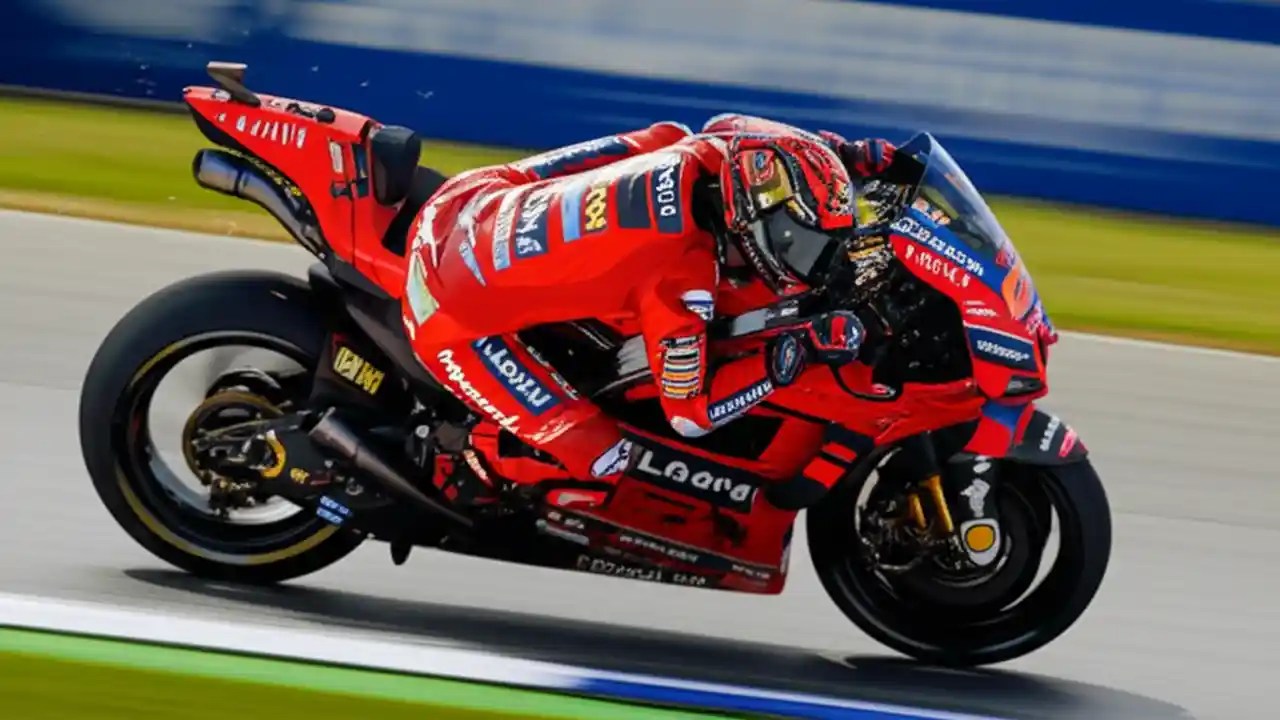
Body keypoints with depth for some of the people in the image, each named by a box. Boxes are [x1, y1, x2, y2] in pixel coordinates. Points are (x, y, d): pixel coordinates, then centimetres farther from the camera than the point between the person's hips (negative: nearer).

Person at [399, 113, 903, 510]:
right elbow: (688, 412, -17)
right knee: (600, 460, -9)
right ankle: (478, 467, 15)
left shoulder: (706, 151, -9)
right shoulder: (682, 281, -28)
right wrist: (797, 352, -22)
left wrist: (851, 154, 11)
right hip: (451, 318, -8)